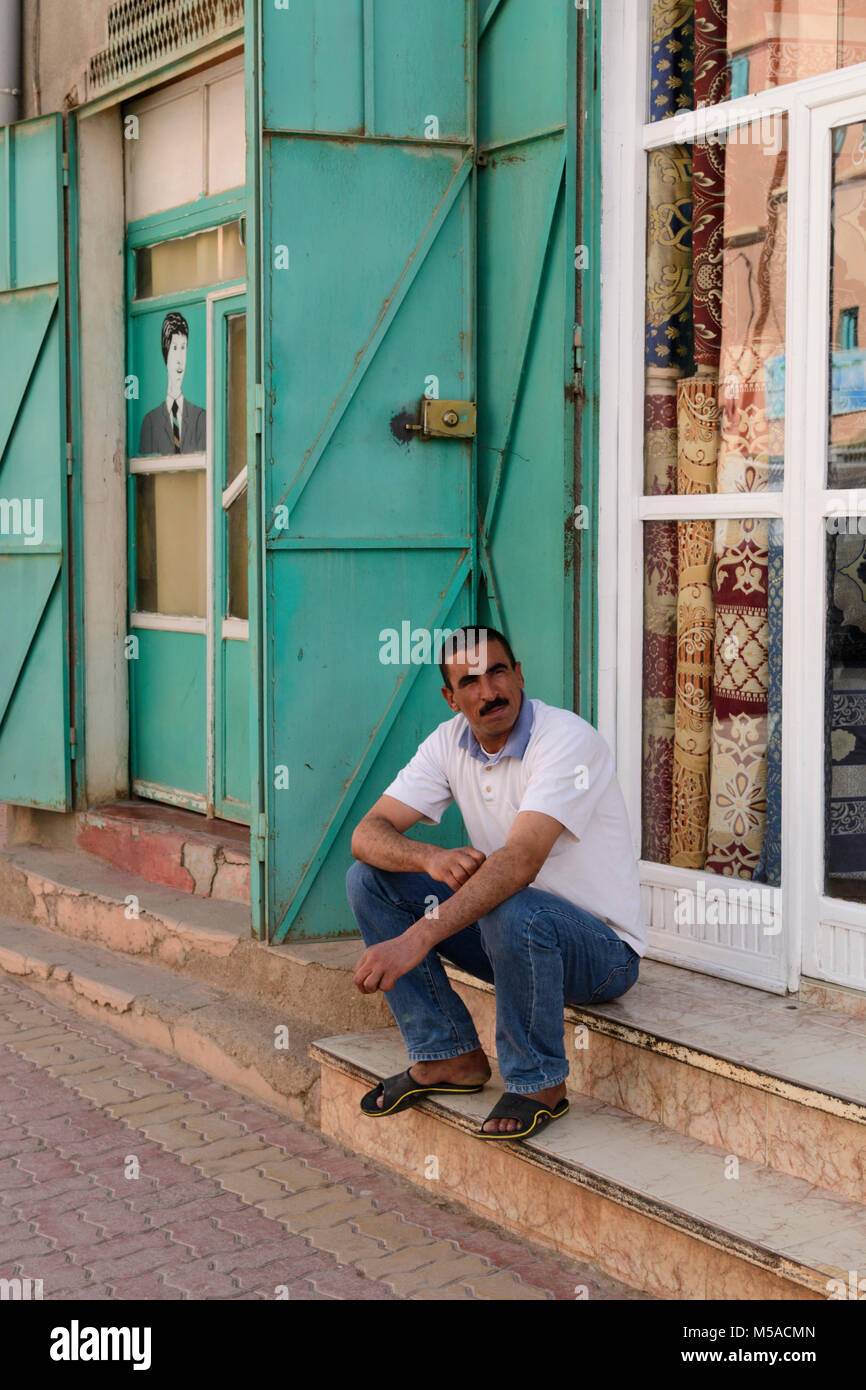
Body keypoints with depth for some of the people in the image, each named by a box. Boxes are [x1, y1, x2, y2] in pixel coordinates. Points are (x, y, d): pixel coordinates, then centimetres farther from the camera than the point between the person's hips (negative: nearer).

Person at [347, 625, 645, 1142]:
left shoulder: (568, 739, -23)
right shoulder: (450, 742, -1)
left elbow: (521, 862, -36)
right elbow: (368, 833, -7)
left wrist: (417, 938, -45)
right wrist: (430, 857, -30)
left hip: (603, 948, -7)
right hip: (507, 936, 7)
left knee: (513, 910, -39)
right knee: (369, 878, -6)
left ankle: (540, 1083, -14)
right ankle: (450, 1056, 0)